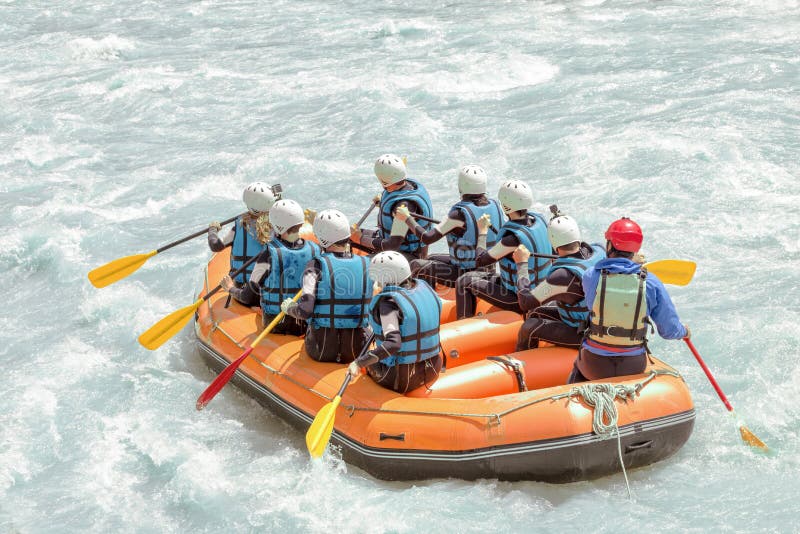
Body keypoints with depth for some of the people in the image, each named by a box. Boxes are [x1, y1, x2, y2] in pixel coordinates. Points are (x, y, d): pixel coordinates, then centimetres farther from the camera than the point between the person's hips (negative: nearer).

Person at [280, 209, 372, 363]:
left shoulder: (316, 265, -13)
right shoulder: (366, 265, -5)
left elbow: (305, 311, -21)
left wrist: (288, 307, 2)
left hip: (321, 351, -2)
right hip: (357, 352, 2)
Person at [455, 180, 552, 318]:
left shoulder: (513, 238, -30)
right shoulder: (539, 220, -6)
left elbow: (480, 261, -20)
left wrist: (482, 232, -7)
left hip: (519, 300, -8)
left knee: (464, 282, 2)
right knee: (474, 276, 21)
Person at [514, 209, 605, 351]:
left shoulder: (563, 276, -33)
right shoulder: (599, 251, -13)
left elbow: (526, 303, -21)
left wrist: (522, 263, -12)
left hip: (582, 335, -8)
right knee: (537, 312, 19)